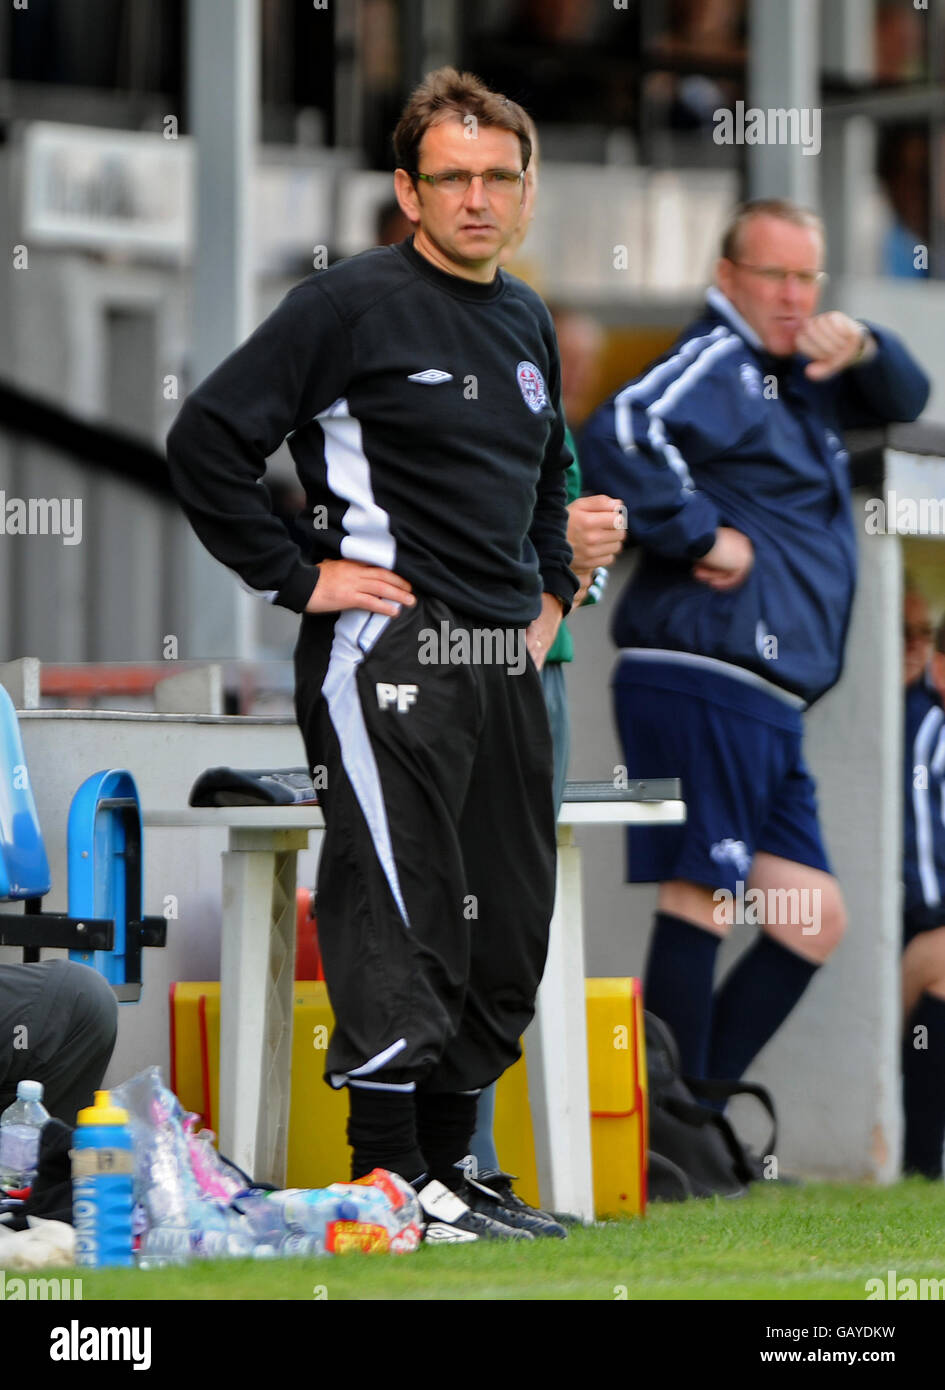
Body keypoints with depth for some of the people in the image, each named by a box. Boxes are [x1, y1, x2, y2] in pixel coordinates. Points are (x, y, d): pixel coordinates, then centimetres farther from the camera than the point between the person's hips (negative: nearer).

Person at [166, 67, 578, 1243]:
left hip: (503, 661, 8)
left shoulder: (525, 323, 16)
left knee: (510, 938, 9)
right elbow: (205, 440, -11)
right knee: (402, 930, -11)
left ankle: (446, 1174, 18)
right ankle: (388, 1183, -7)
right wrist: (294, 576, -11)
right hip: (388, 658, -8)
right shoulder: (350, 306, -8)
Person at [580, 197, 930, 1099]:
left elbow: (904, 401, 28)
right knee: (699, 905, -11)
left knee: (812, 923, 12)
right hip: (704, 686, -10)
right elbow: (616, 441, -25)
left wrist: (864, 351, 6)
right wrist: (703, 535, -17)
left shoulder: (795, 376, 22)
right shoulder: (716, 367, -8)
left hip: (764, 715, 10)